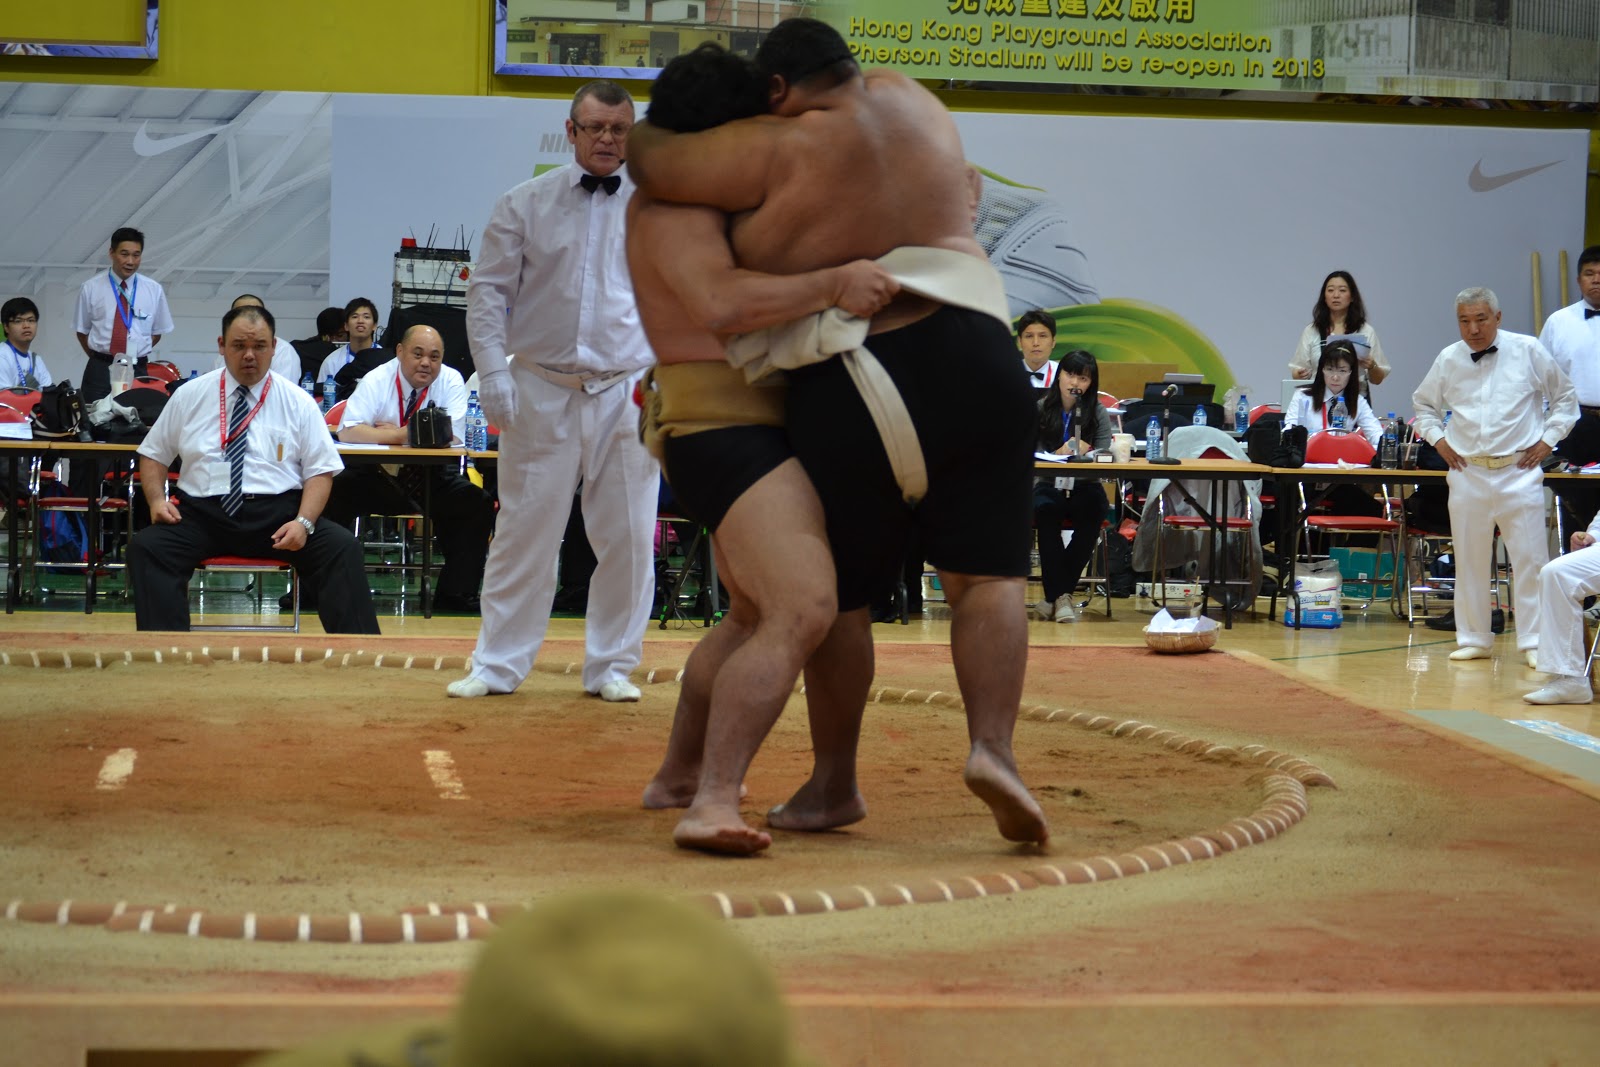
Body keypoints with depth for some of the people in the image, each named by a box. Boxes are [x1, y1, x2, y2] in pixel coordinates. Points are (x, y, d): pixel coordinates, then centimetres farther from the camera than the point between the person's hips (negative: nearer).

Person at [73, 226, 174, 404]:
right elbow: (82, 331, 10)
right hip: (99, 369, -1)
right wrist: (100, 358, 2)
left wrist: (136, 355, 4)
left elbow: (158, 332, 14)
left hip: (137, 370, 1)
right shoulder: (91, 288, 2)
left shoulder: (154, 290, 5)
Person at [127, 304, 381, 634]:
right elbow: (153, 455, 18)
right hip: (203, 514, 1)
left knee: (342, 548, -28)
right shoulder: (190, 396, 12)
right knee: (146, 546, -29)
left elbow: (320, 471, 6)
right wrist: (156, 499, -4)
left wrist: (304, 522, -13)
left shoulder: (298, 402, 9)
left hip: (277, 514, -1)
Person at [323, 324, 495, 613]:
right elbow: (348, 432, -20)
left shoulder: (451, 381, -5)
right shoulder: (377, 380, -7)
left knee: (476, 503, -22)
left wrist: (391, 432, -18)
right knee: (335, 492, -26)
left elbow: (451, 438, -18)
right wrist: (402, 434, -25)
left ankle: (455, 594, -13)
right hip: (377, 476, -1)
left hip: (431, 478, 1)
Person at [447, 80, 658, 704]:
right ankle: (497, 665, 11)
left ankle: (612, 666, 15)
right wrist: (493, 372, -6)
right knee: (525, 532, 2)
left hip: (626, 394, 1)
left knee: (627, 538, 3)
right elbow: (488, 291, 3)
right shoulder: (526, 205, 3)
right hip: (541, 393, -1)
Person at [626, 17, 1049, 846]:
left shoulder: (787, 147, -6)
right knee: (986, 579, 3)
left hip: (857, 397, -3)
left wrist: (644, 136, 19)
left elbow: (651, 164, -1)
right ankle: (992, 746, -19)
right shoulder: (902, 97, 11)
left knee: (836, 592, 13)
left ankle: (834, 780, 23)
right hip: (973, 365, 3)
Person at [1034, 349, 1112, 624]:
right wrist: (1057, 454, -20)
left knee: (1091, 514, -33)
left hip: (1085, 487, 1)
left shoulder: (1098, 412, 6)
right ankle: (1061, 595, -30)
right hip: (1049, 485, -1)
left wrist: (1086, 451, -25)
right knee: (1046, 511, -35)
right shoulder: (1040, 410, 5)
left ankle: (1055, 595, -24)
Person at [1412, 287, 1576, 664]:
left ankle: (1535, 642, 0)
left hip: (1518, 471, -3)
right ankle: (1473, 640, 17)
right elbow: (1423, 403, 22)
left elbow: (1565, 397, 10)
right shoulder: (1448, 360, 5)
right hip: (1467, 472, 3)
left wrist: (1548, 439, 2)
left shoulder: (1529, 352, -1)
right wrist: (1437, 438, 9)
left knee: (1530, 559, -4)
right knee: (1469, 560, 8)